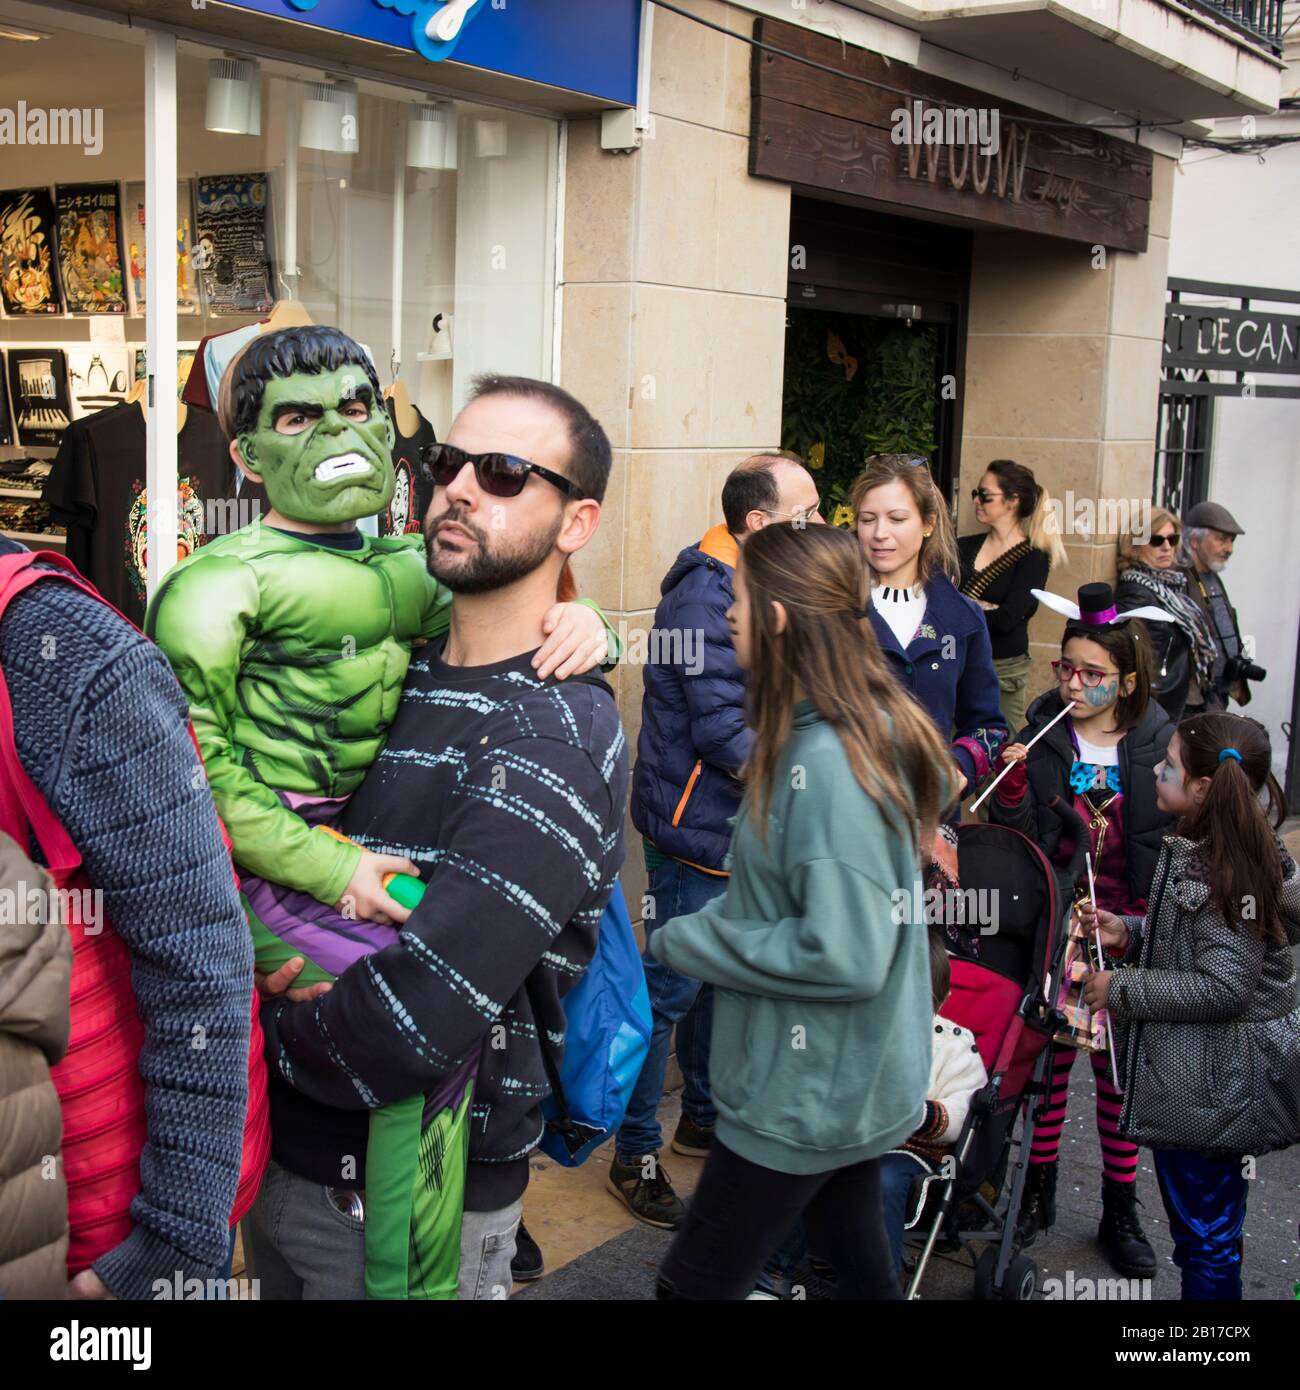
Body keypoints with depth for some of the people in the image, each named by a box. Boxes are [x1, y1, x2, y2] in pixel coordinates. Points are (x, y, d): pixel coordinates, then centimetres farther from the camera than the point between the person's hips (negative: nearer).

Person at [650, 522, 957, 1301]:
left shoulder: (825, 763, -28)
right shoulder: (879, 727, 1)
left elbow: (845, 957, -30)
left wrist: (686, 940, -19)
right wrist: (719, 915, 5)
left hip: (808, 1095, -9)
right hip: (853, 1081, 9)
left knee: (696, 1284, 4)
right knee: (860, 1266, 23)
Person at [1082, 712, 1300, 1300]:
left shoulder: (1224, 871, -23)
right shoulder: (1203, 852, 8)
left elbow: (1223, 987, -27)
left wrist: (1122, 989, -18)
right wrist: (1131, 932, 7)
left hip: (1208, 1091, -10)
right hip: (1205, 1081, 10)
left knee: (1205, 1237, 4)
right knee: (1206, 1232, 22)